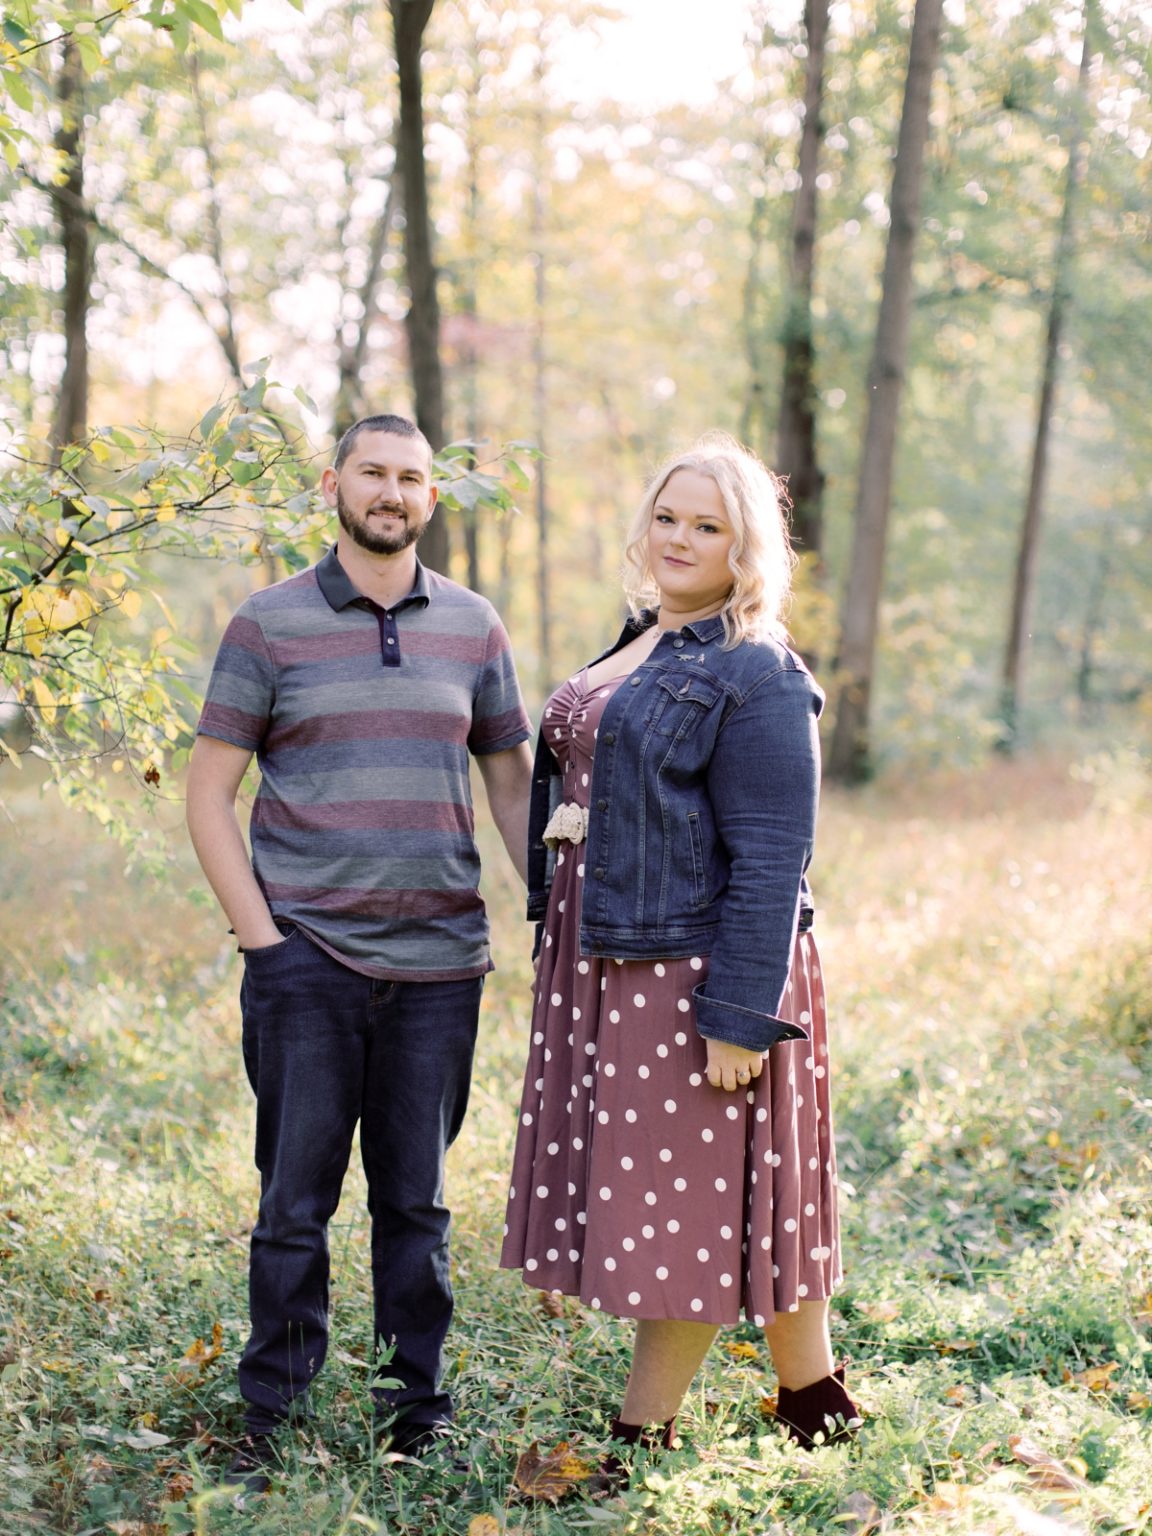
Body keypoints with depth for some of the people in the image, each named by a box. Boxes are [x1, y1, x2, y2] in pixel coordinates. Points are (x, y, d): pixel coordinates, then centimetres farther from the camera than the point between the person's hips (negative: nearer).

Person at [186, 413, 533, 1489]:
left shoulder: (472, 627, 9)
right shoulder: (269, 625, 1)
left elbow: (512, 786, 14)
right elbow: (208, 795, 1)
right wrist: (259, 932, -7)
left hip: (438, 962, 2)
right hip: (306, 958, -2)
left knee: (415, 1200, 11)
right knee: (295, 1201, 3)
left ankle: (415, 1415, 23)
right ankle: (271, 1421, 16)